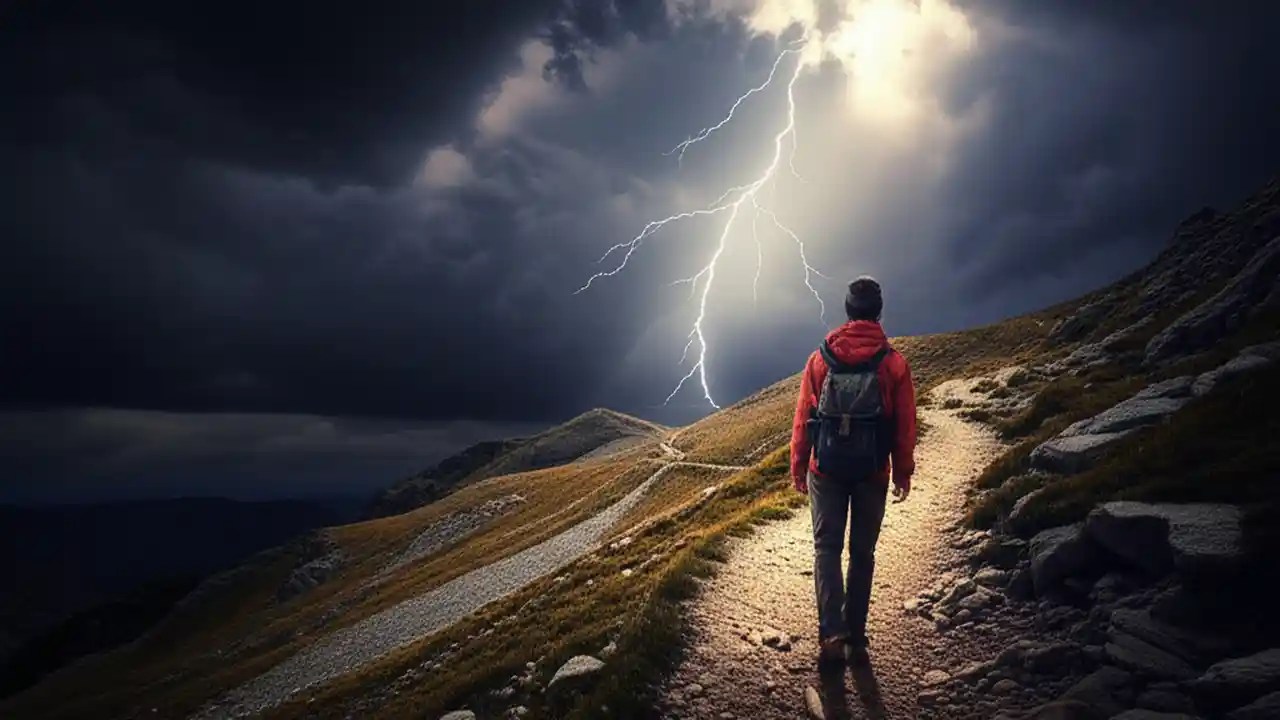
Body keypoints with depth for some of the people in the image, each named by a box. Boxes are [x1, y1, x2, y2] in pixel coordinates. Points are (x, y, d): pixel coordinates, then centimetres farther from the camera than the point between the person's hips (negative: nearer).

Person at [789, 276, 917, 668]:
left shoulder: (820, 358, -4)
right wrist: (903, 473, 9)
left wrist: (798, 468, 9)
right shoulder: (894, 363, -6)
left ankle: (832, 635, -9)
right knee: (862, 553, 12)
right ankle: (855, 638, 17)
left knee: (827, 548, 6)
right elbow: (905, 425, -2)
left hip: (827, 469, 0)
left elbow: (803, 418, -1)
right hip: (873, 472, 0)